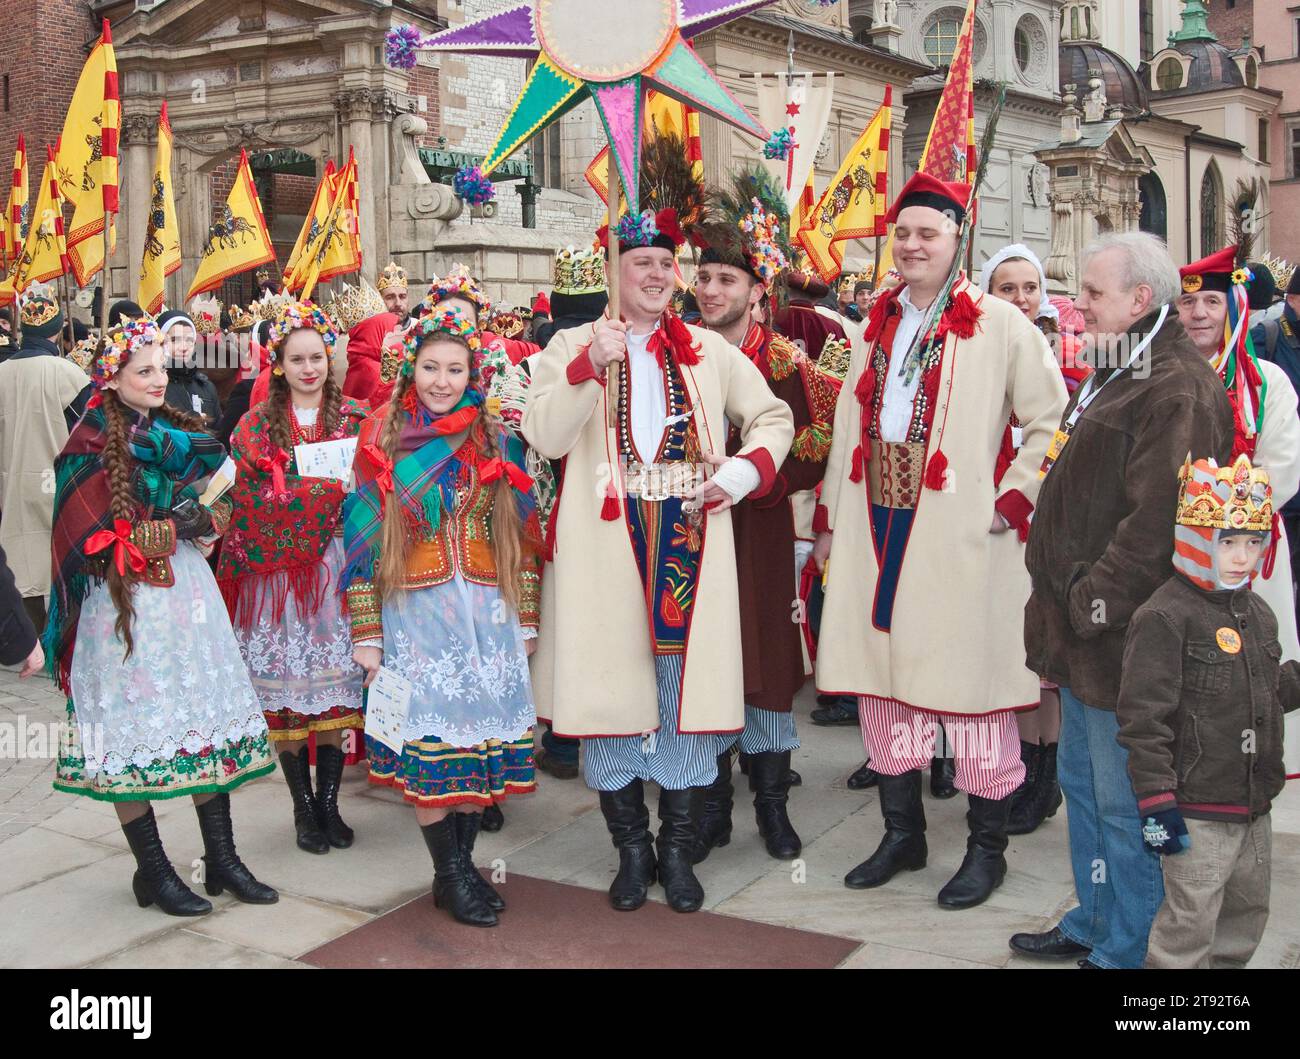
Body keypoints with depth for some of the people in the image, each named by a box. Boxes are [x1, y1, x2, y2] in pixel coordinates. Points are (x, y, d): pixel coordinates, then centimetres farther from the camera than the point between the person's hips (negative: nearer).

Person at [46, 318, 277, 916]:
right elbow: (101, 541, -13)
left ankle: (222, 860, 15)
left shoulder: (179, 432, 12)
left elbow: (219, 512, 13)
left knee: (209, 720, 6)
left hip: (187, 590, 6)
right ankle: (152, 873, 14)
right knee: (132, 731, 2)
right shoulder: (90, 446, -7)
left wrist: (206, 518, -7)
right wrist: (177, 526, -10)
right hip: (125, 600, -6)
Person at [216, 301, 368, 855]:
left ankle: (328, 802, 14)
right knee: (283, 687, 1)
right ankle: (303, 806, 14)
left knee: (335, 684, 2)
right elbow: (241, 499, 0)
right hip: (274, 571, 0)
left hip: (334, 569, 0)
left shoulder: (354, 418, 7)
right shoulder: (255, 425, 6)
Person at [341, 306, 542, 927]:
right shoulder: (382, 438, 3)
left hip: (487, 609, 2)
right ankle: (451, 875, 12)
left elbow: (519, 536, 9)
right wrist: (366, 633, -3)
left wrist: (526, 618, 5)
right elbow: (364, 539, 1)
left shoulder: (495, 440, 8)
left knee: (480, 733, 3)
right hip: (416, 611, -2)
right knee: (428, 741, -2)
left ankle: (461, 862, 18)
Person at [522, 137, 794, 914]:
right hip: (606, 550, -1)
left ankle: (678, 851, 19)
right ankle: (632, 850, 20)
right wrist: (592, 366, -17)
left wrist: (746, 470, -2)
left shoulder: (710, 351, 12)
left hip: (689, 546, 2)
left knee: (688, 688, 4)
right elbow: (544, 437, -6)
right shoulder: (574, 346, 6)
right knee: (612, 686, 4)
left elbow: (775, 417, 17)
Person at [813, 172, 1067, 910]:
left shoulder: (999, 325, -3)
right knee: (881, 675, 11)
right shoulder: (880, 325, 15)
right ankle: (903, 833, 28)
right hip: (875, 530, 6)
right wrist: (831, 516, 14)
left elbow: (1051, 421, -3)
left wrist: (1015, 500, -11)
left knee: (970, 682, 1)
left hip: (959, 535, -6)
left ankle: (987, 848, 17)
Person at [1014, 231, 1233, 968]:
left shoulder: (1177, 390, -17)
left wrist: (1093, 602, -20)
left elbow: (1157, 519, -25)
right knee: (1082, 778, 20)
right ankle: (1094, 922, 35)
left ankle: (1126, 948, 15)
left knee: (1122, 798, 0)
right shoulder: (1119, 374, 17)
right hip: (1087, 628, 11)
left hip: (1124, 633, -11)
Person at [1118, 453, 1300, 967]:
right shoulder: (1164, 616, -18)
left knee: (1247, 912, 21)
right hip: (1196, 812, -8)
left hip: (1254, 806, 9)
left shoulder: (1257, 613, 9)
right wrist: (1156, 801, -20)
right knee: (1190, 924, -2)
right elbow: (1143, 717, -20)